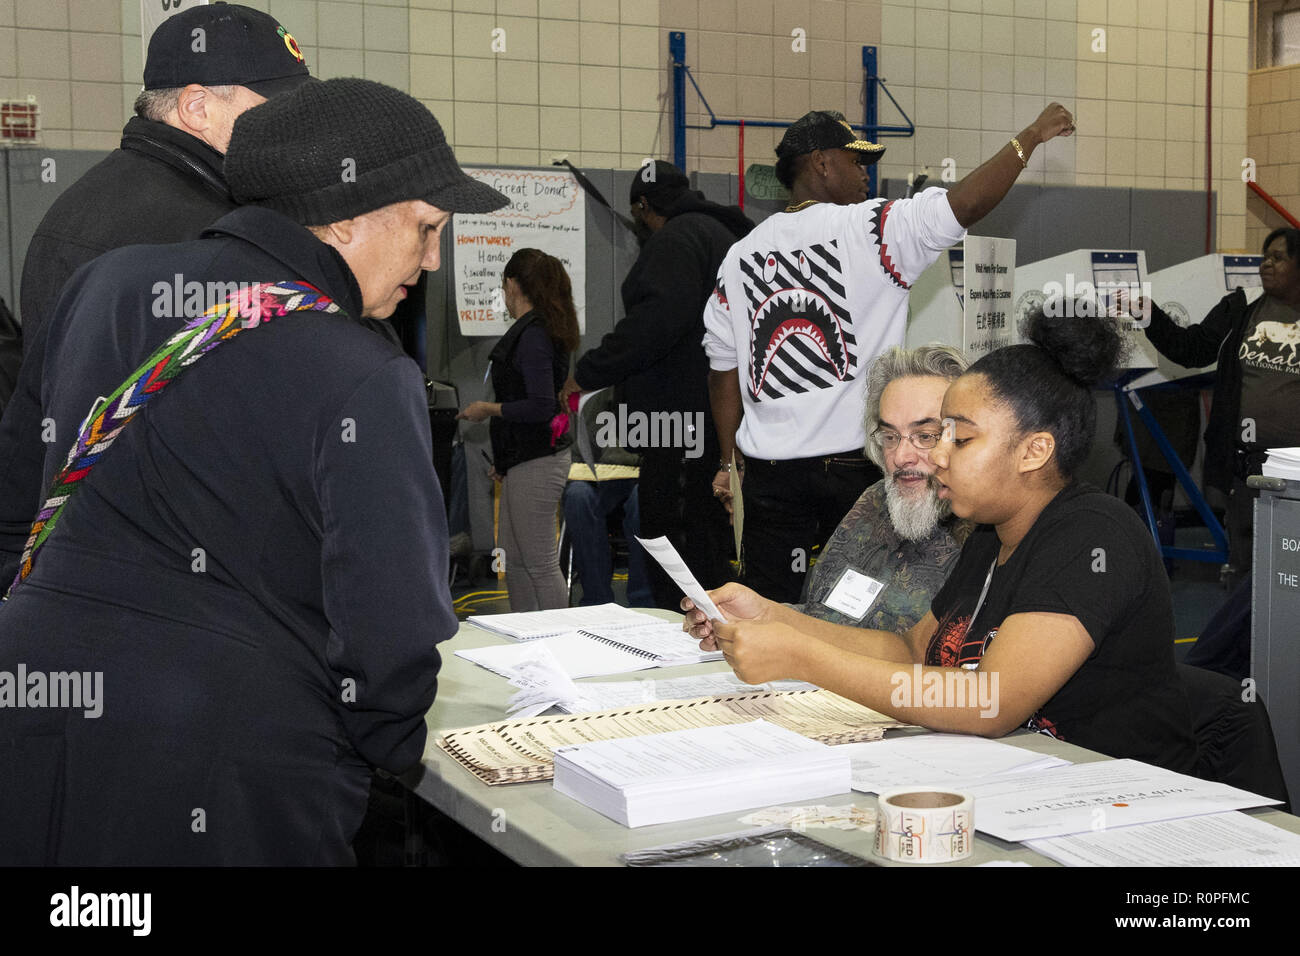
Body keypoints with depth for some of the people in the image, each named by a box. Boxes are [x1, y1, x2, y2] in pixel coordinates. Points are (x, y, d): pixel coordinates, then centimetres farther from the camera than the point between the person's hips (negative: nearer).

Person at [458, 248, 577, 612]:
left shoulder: (532, 334, -17)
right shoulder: (542, 329, 13)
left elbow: (541, 407, -25)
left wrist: (489, 409, -12)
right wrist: (504, 459, 24)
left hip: (535, 465, -10)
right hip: (525, 459, 10)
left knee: (541, 564, -4)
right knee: (513, 561, 16)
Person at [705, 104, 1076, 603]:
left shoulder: (741, 255, 7)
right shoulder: (866, 229, -7)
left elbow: (723, 369, 10)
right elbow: (966, 204, -14)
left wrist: (728, 460, 18)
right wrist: (1030, 137, 1)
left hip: (769, 470, 4)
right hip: (857, 467, -4)